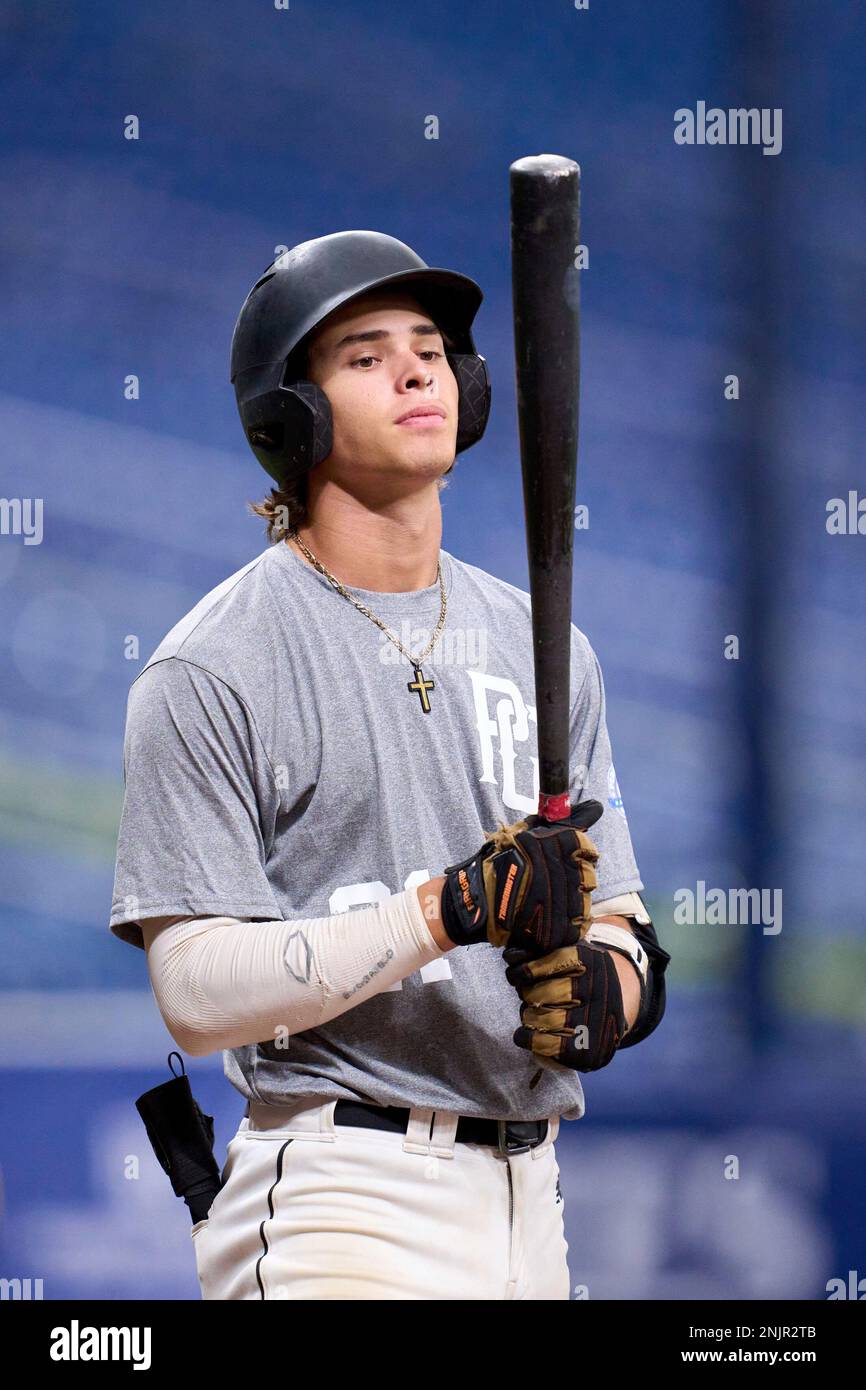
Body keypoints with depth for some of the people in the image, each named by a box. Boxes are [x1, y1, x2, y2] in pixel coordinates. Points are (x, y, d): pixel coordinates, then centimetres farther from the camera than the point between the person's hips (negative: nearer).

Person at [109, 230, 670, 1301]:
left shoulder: (541, 647, 15)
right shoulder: (212, 670, -6)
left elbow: (616, 920, 15)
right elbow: (196, 989, -13)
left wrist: (603, 987, -9)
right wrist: (455, 908, -21)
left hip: (526, 1202, 7)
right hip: (341, 1205, -6)